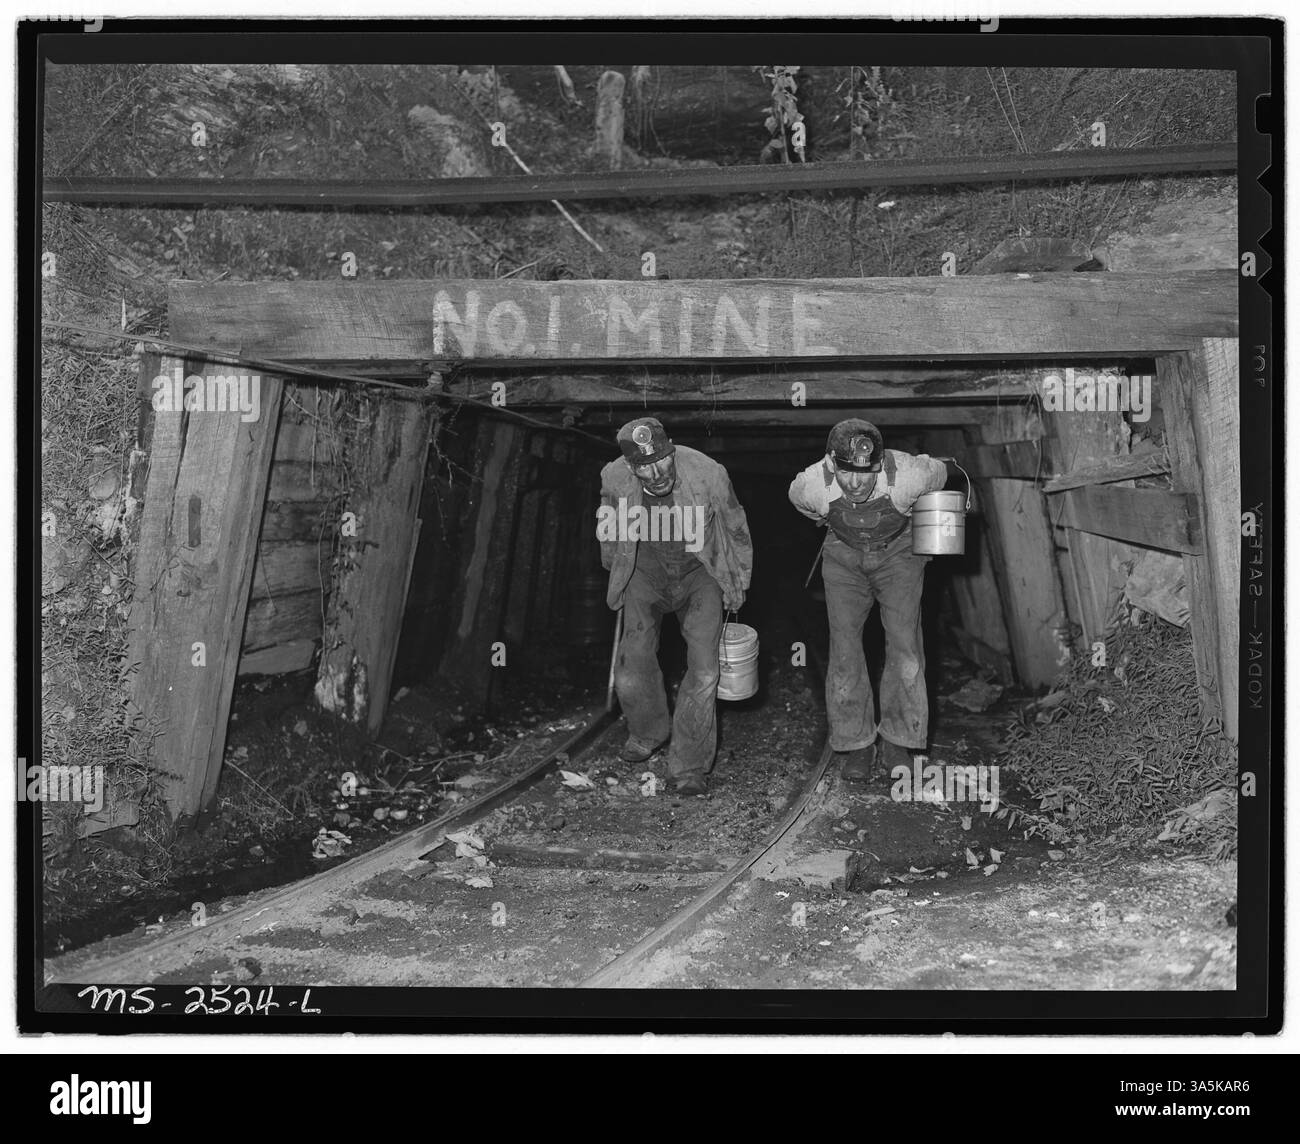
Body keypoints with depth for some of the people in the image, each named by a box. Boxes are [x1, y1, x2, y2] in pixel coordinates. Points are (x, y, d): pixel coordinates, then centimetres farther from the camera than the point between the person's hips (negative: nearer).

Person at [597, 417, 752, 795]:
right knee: (632, 667, -3)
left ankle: (690, 766, 3)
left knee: (703, 671, -12)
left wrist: (738, 581, 7)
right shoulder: (614, 478, -19)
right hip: (645, 574, 2)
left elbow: (735, 529, -5)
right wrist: (615, 572, 19)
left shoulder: (708, 474, -25)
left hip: (699, 573, -2)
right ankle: (648, 733, 29)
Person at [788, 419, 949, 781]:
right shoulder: (811, 484, -29)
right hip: (844, 558, 1)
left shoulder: (908, 475, -34)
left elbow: (939, 473, -8)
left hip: (898, 553, -1)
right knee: (844, 646, -7)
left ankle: (897, 743, 4)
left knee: (904, 646, -10)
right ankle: (856, 745, 5)